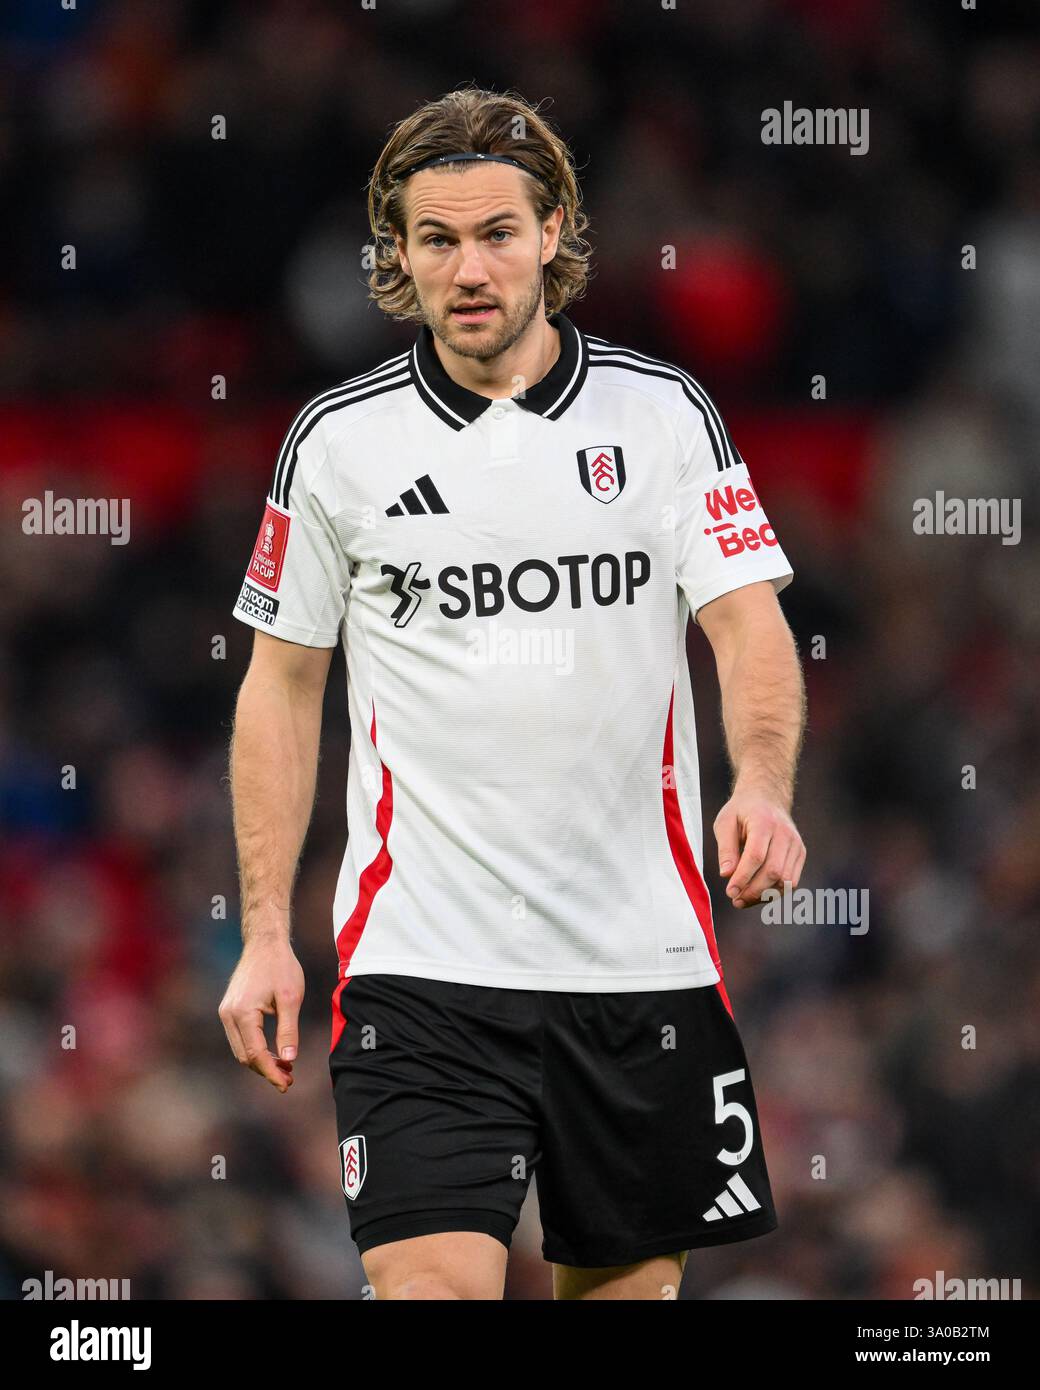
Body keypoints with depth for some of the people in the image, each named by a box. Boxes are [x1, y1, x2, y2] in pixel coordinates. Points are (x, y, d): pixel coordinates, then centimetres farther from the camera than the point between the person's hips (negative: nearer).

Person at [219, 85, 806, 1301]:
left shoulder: (664, 414, 2)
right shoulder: (336, 442, 3)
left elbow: (748, 622, -4)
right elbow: (281, 687, 10)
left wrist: (762, 785, -25)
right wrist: (265, 934, 5)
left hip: (641, 961, 1)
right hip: (419, 964, -1)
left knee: (630, 1283, 8)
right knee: (430, 1282, -16)